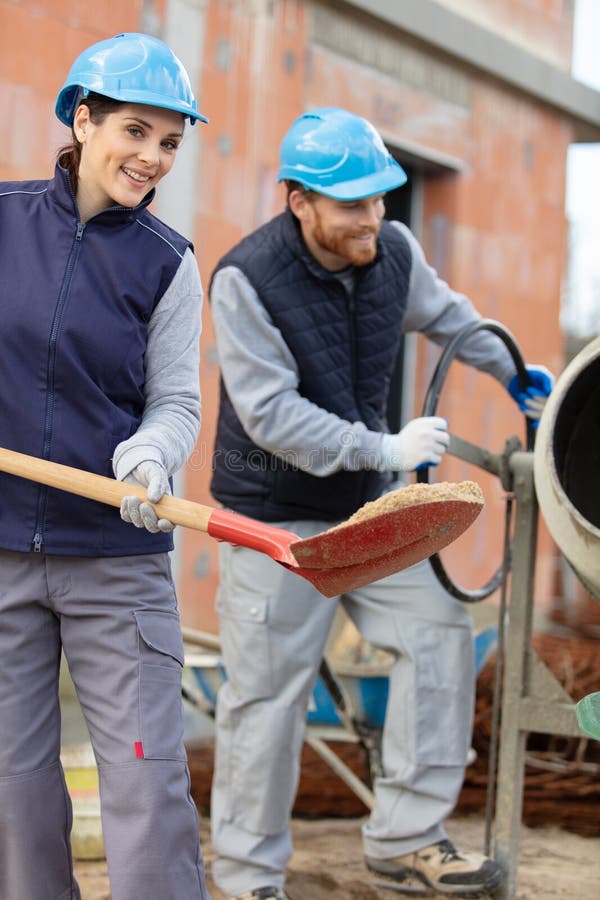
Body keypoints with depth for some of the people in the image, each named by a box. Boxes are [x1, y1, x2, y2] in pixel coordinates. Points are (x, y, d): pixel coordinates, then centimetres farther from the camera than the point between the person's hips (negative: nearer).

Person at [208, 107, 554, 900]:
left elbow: (444, 313, 22)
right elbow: (271, 412, -24)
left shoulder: (394, 252, -1)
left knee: (439, 630, -2)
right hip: (275, 519, -6)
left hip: (365, 506, 6)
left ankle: (407, 835, 9)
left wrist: (509, 370, 29)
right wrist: (385, 450, -27)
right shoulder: (246, 278, -20)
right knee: (268, 694, -2)